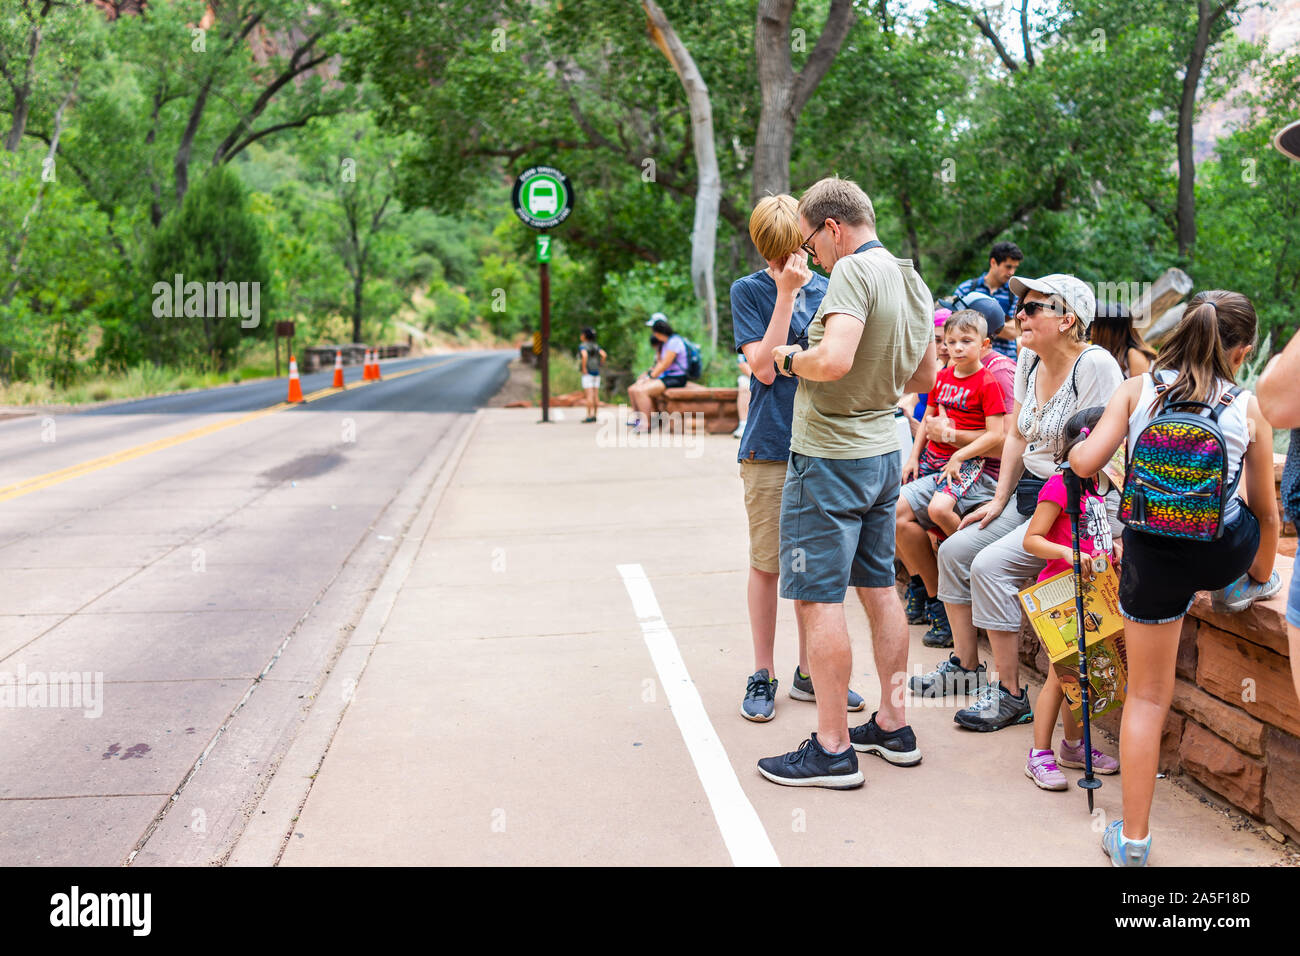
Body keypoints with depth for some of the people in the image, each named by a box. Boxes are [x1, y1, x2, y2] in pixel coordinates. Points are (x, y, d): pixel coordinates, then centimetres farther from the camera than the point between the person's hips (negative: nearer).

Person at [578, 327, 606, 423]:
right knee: (595, 396, 8)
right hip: (596, 372, 6)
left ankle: (590, 415, -13)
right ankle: (594, 415, 10)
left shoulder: (582, 346, -6)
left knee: (589, 395, -9)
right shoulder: (596, 346, 12)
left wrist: (584, 368, -17)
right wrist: (600, 365, 6)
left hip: (587, 373, -6)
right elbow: (603, 354, -1)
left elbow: (584, 355, -24)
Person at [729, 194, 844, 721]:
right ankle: (763, 676, 15)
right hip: (771, 446, -3)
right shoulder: (749, 291, 0)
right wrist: (786, 294, -13)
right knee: (767, 563, 2)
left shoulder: (828, 289, 10)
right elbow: (764, 367, -12)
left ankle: (809, 671, 22)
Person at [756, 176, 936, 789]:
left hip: (830, 458, -9)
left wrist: (789, 359, -13)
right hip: (883, 452, 9)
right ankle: (893, 725, 25)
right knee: (879, 586, 15)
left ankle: (833, 750, 2)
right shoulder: (912, 281, 11)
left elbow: (833, 359, -31)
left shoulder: (854, 271, -17)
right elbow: (923, 378, 20)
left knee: (818, 599, -3)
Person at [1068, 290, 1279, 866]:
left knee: (1147, 695, 8)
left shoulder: (1137, 390, -2)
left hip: (1152, 554, 0)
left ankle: (1132, 839, 11)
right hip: (1224, 553, 0)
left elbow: (1086, 463, -10)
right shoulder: (1247, 410, -1)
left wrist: (1077, 447, 14)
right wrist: (1261, 574, 24)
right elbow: (1265, 513, 7)